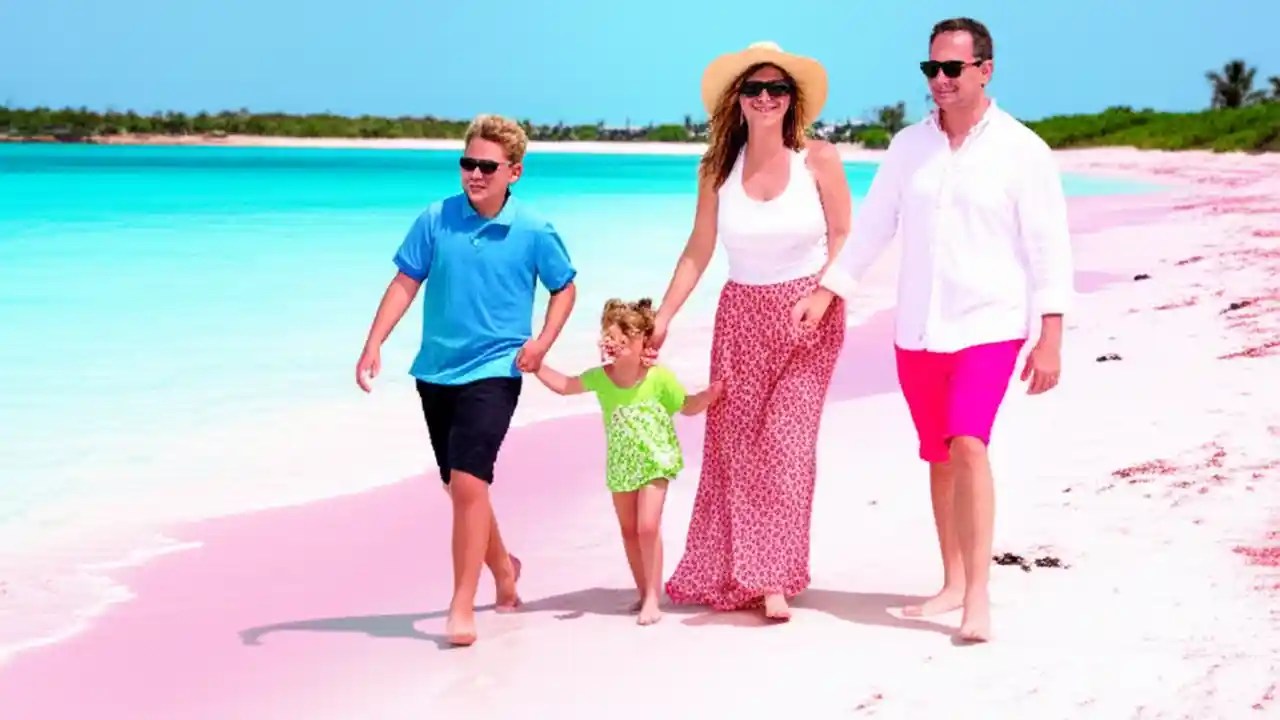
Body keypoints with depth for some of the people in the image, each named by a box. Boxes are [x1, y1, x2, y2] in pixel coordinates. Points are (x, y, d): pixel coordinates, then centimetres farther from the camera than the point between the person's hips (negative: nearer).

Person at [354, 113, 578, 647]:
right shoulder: (436, 220, -2)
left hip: (494, 371, -4)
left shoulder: (534, 232, -6)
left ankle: (462, 606, -10)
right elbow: (405, 283, 2)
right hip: (436, 370, 4)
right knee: (456, 486, 16)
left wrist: (542, 342, -7)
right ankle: (502, 566, 41)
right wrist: (373, 345, -6)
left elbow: (564, 288, 7)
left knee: (468, 482, -17)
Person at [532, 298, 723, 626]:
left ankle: (652, 598, -6)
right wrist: (537, 366, -1)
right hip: (620, 465, 4)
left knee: (648, 526, -15)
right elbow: (565, 385, 7)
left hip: (654, 463, -4)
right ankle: (644, 592, 27)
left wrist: (710, 394, -19)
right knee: (628, 530, 12)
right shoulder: (600, 377, -10)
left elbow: (687, 406, -3)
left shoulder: (659, 377, -17)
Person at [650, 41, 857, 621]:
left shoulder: (819, 159, -7)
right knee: (733, 444, 3)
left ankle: (771, 577, -5)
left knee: (785, 441, -10)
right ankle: (728, 573, 15)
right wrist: (662, 317, -1)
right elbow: (698, 251, 4)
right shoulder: (718, 168, 1)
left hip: (809, 316, -3)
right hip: (741, 317, 3)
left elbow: (843, 237, -1)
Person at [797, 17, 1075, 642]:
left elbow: (1049, 247, -6)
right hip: (916, 329, 5)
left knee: (967, 445, -22)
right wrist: (828, 290, 5)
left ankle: (978, 596, -21)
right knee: (939, 457, 13)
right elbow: (872, 227, 13)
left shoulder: (1021, 150, -5)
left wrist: (1051, 338, -11)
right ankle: (954, 583, 26)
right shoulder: (909, 145, 7)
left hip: (988, 326, -5)